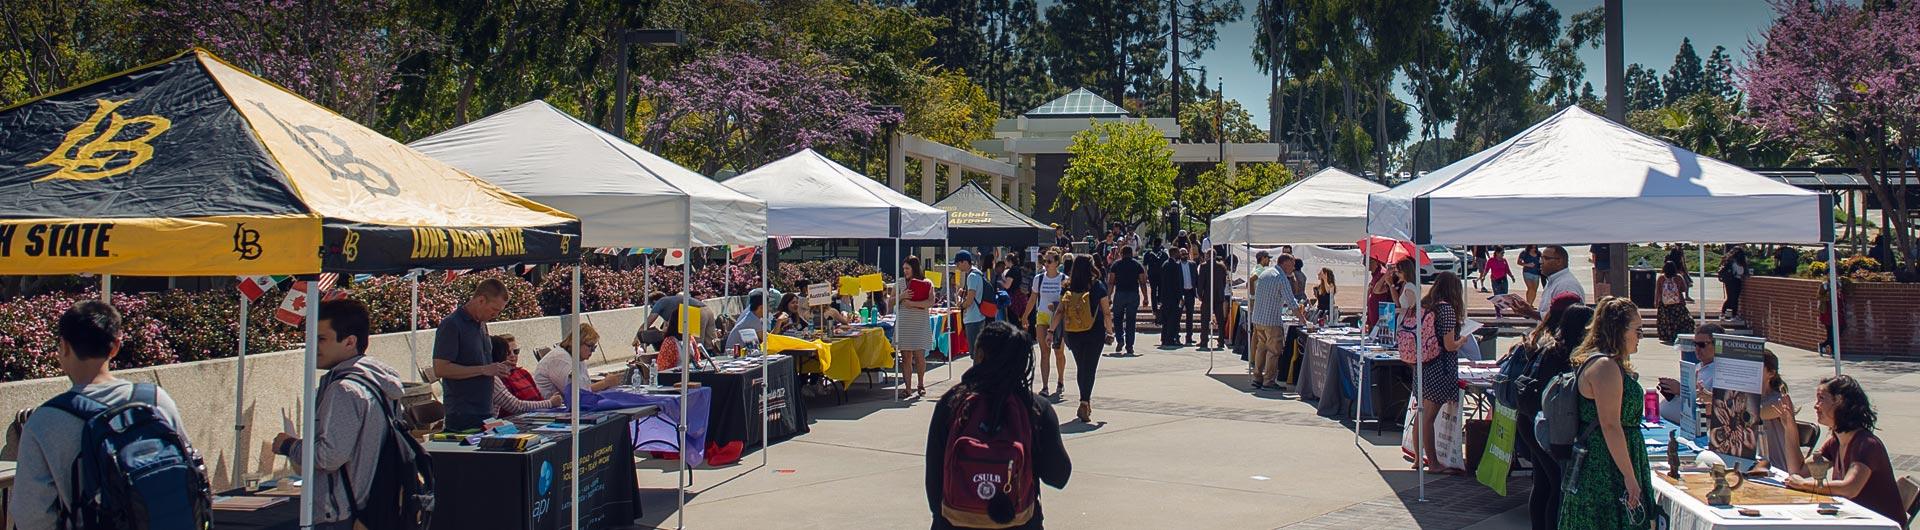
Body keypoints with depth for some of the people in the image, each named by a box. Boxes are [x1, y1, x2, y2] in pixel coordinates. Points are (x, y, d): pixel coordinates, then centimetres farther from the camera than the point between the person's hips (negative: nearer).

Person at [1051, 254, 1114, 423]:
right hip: (1094, 333, -3)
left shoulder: (1068, 287, 0)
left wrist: (1052, 331, 2)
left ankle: (1086, 401, 27)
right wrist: (1109, 330, 9)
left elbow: (1060, 312, -3)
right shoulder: (1097, 286, -5)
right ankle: (1084, 402, -18)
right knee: (1090, 368, -2)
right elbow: (1106, 313, -2)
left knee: (1080, 368, 18)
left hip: (1073, 334, 3)